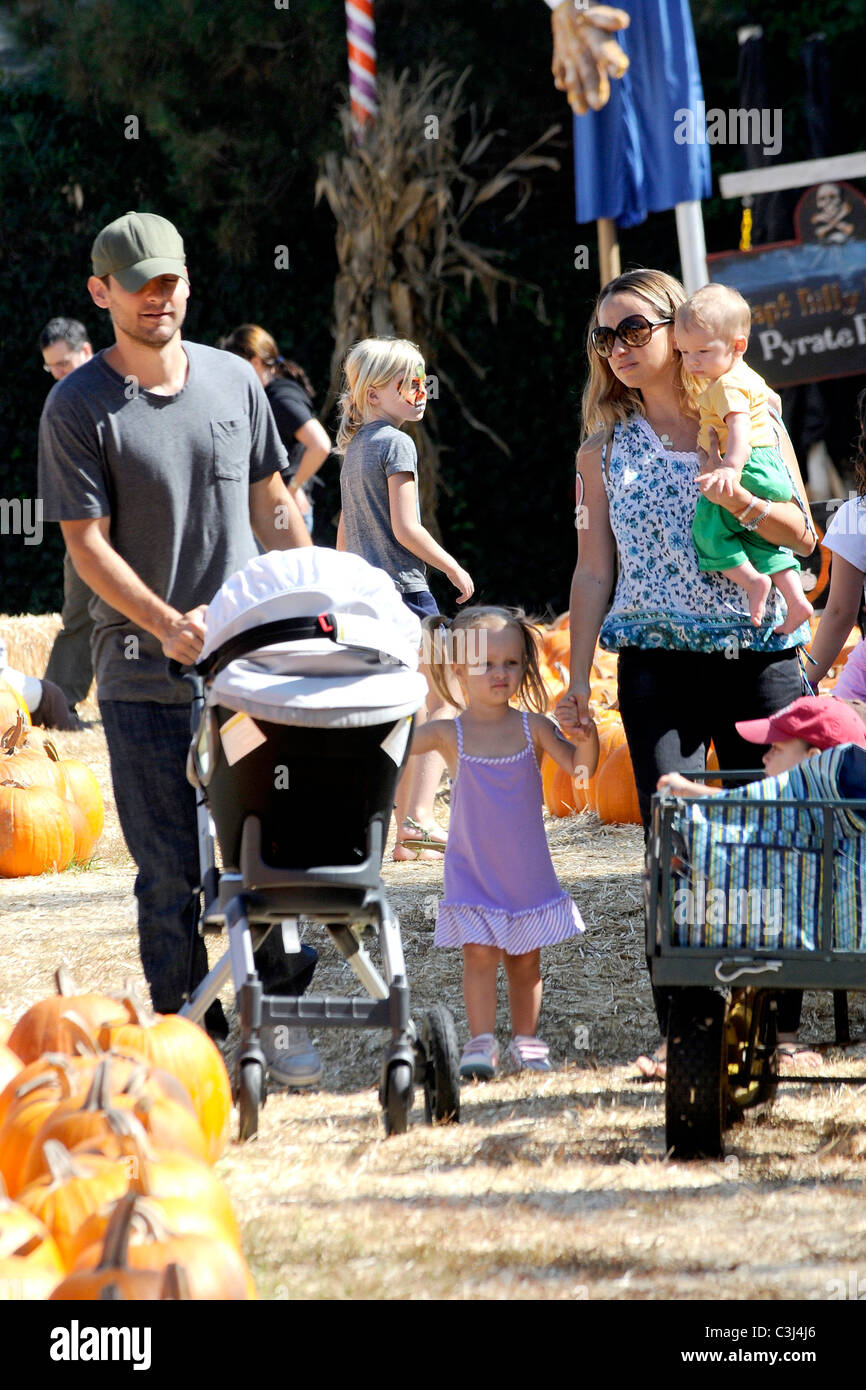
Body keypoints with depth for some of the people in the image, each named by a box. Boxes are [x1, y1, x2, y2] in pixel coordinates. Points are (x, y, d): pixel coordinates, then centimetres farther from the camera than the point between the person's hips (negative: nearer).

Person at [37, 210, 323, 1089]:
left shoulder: (235, 382, 9)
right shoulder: (79, 408, -4)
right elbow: (87, 544, -8)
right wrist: (168, 623, -20)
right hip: (144, 678, -3)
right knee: (172, 870, 0)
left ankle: (276, 1017, 16)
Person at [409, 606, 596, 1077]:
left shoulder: (533, 728, -5)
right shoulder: (448, 733, -7)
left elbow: (578, 767, -11)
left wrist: (588, 739, -31)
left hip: (527, 868, 2)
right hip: (473, 870, -2)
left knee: (526, 959, 10)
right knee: (478, 952, -9)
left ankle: (526, 1041, 20)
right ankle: (480, 1043, -7)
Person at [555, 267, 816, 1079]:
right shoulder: (606, 447, 10)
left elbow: (803, 534, 3)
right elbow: (594, 568, 12)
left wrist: (743, 503, -17)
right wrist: (576, 678, 6)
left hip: (759, 653, 0)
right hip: (658, 661, 0)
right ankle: (683, 1030, -5)